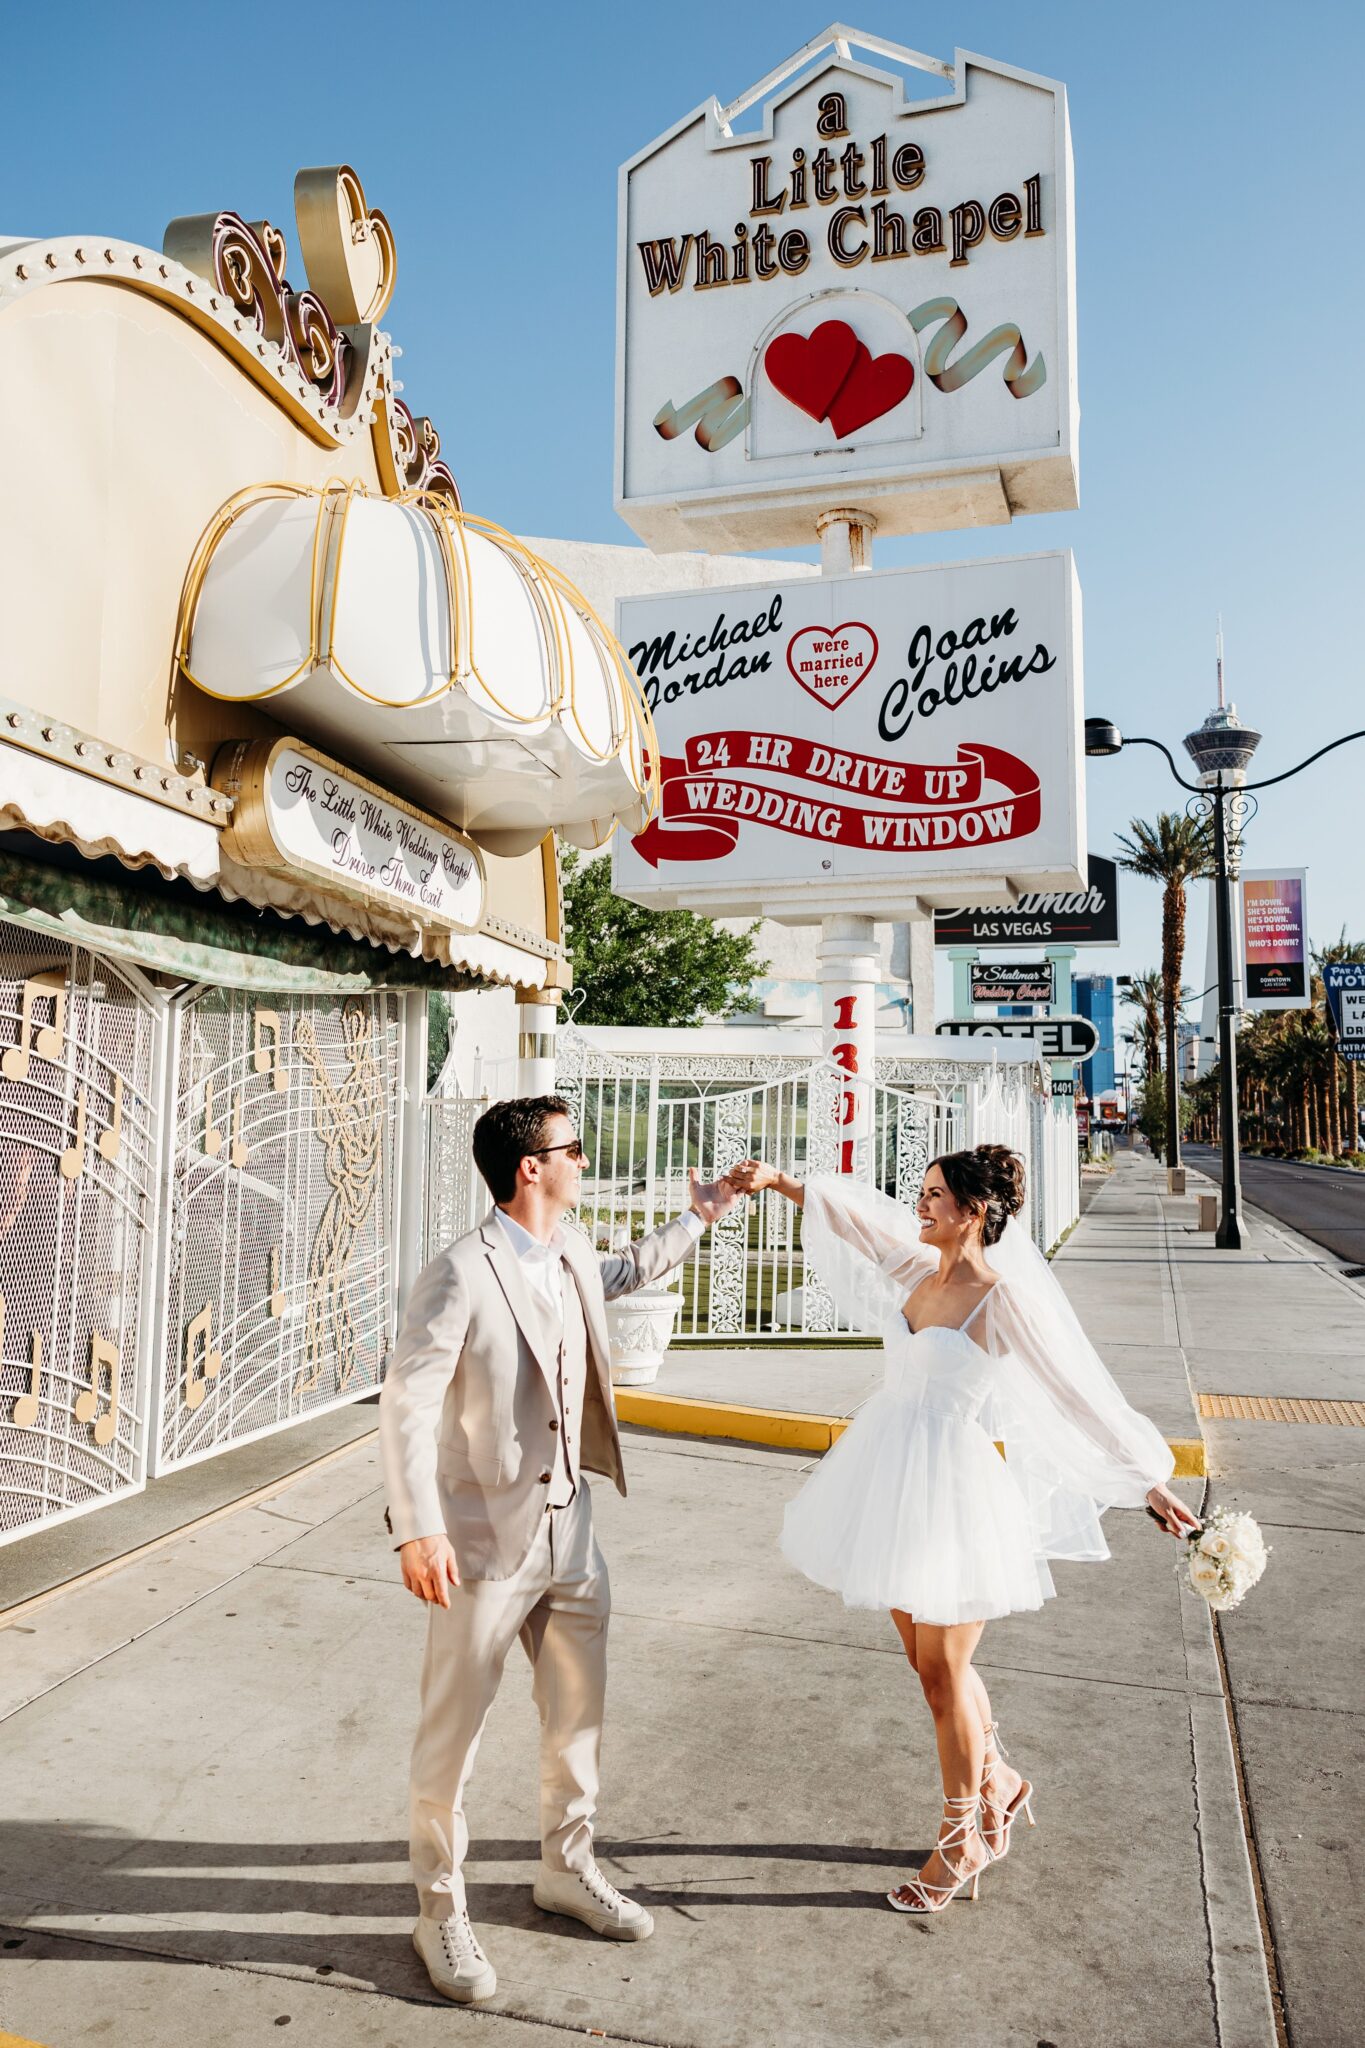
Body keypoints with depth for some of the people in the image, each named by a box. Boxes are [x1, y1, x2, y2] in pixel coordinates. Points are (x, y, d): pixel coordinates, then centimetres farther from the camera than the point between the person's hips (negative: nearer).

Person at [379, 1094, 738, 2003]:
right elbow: (408, 1400, -22)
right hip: (485, 1542, -7)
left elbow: (616, 1274, 27)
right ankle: (442, 1911, 31)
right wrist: (420, 1531, -27)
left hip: (570, 1530, 8)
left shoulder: (569, 1252, 2)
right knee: (454, 1732, 9)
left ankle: (569, 1867, 44)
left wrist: (697, 1219, 32)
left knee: (580, 1710, 20)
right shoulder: (461, 1273, -21)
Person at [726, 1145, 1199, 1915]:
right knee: (927, 1657, 18)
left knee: (942, 1667, 6)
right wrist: (779, 1181, 11)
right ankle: (998, 1782, 43)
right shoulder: (920, 1269, 2)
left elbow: (1089, 1396, -11)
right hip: (901, 1482, 7)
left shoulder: (1006, 1297, -17)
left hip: (956, 1490, -7)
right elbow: (857, 1211, 15)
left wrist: (1152, 1483, -5)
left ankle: (962, 1840, 27)